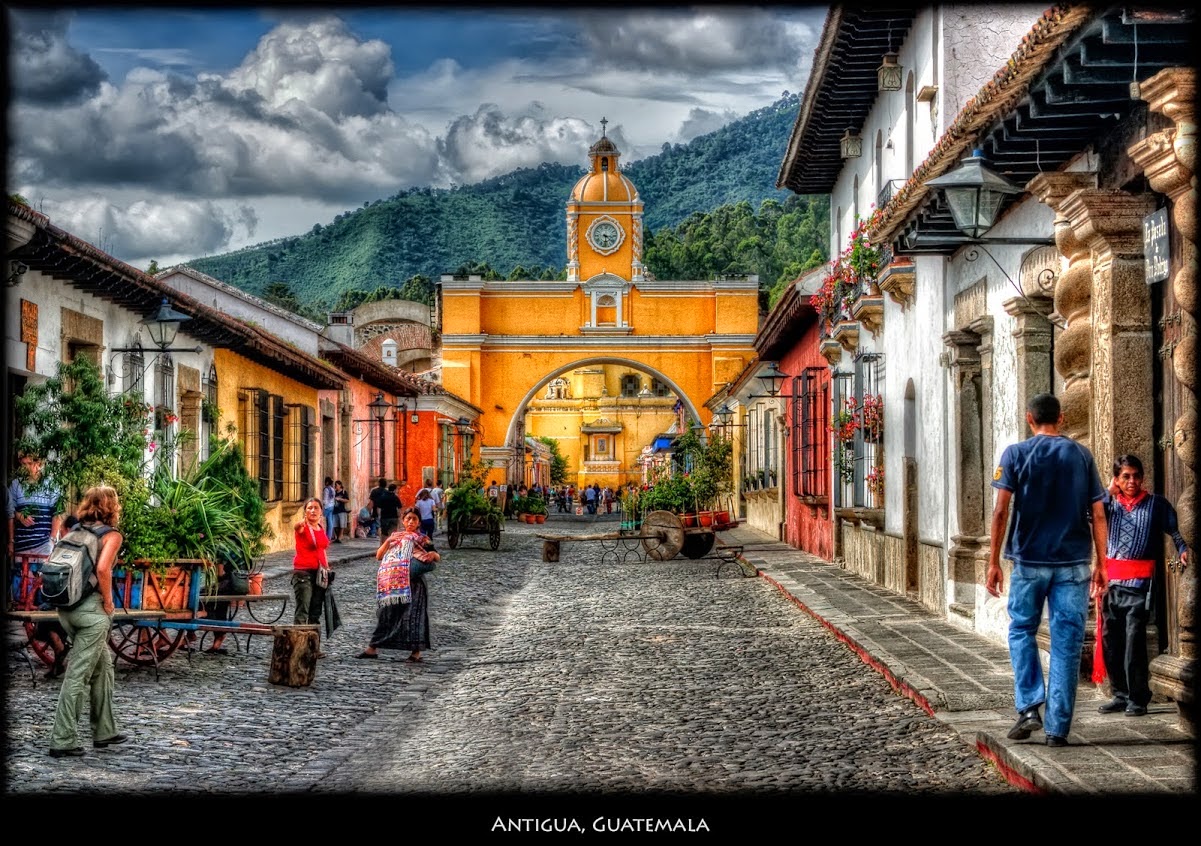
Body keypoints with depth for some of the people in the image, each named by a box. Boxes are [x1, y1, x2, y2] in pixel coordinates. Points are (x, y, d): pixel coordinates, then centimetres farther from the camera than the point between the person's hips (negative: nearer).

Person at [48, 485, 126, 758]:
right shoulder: (111, 535, -6)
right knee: (78, 674, -3)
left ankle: (105, 731, 26)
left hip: (67, 607, 8)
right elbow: (102, 569, -21)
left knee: (103, 665, 20)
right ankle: (63, 741, 0)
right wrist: (108, 602, -10)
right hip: (92, 610, -8)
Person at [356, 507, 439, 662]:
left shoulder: (422, 539, 6)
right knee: (387, 613, 6)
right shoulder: (395, 536, 13)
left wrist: (433, 554, -21)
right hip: (394, 584, 3)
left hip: (413, 584, -3)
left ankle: (416, 651, -3)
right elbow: (379, 555, 6)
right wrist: (388, 541, -10)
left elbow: (437, 557, 2)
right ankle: (373, 648, 12)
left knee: (413, 615, -7)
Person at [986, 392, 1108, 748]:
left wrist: (993, 562, -3)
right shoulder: (1082, 455, 6)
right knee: (1066, 643, 5)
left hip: (1029, 561, -1)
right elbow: (1098, 515, 4)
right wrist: (1101, 565, 11)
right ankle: (1058, 728, 5)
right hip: (1074, 563, 1)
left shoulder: (1016, 454, -1)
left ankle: (1029, 707, 1)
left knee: (1022, 631, 16)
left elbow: (1001, 511, -7)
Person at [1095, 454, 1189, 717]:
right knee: (1110, 641, 8)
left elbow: (1175, 530, 4)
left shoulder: (1156, 503, 5)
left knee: (1134, 641, -9)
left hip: (1139, 584, -4)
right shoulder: (1111, 503, 11)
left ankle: (1138, 699, -1)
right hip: (1112, 581, 4)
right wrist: (1109, 492, -3)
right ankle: (1120, 695, 19)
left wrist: (1183, 550, -14)